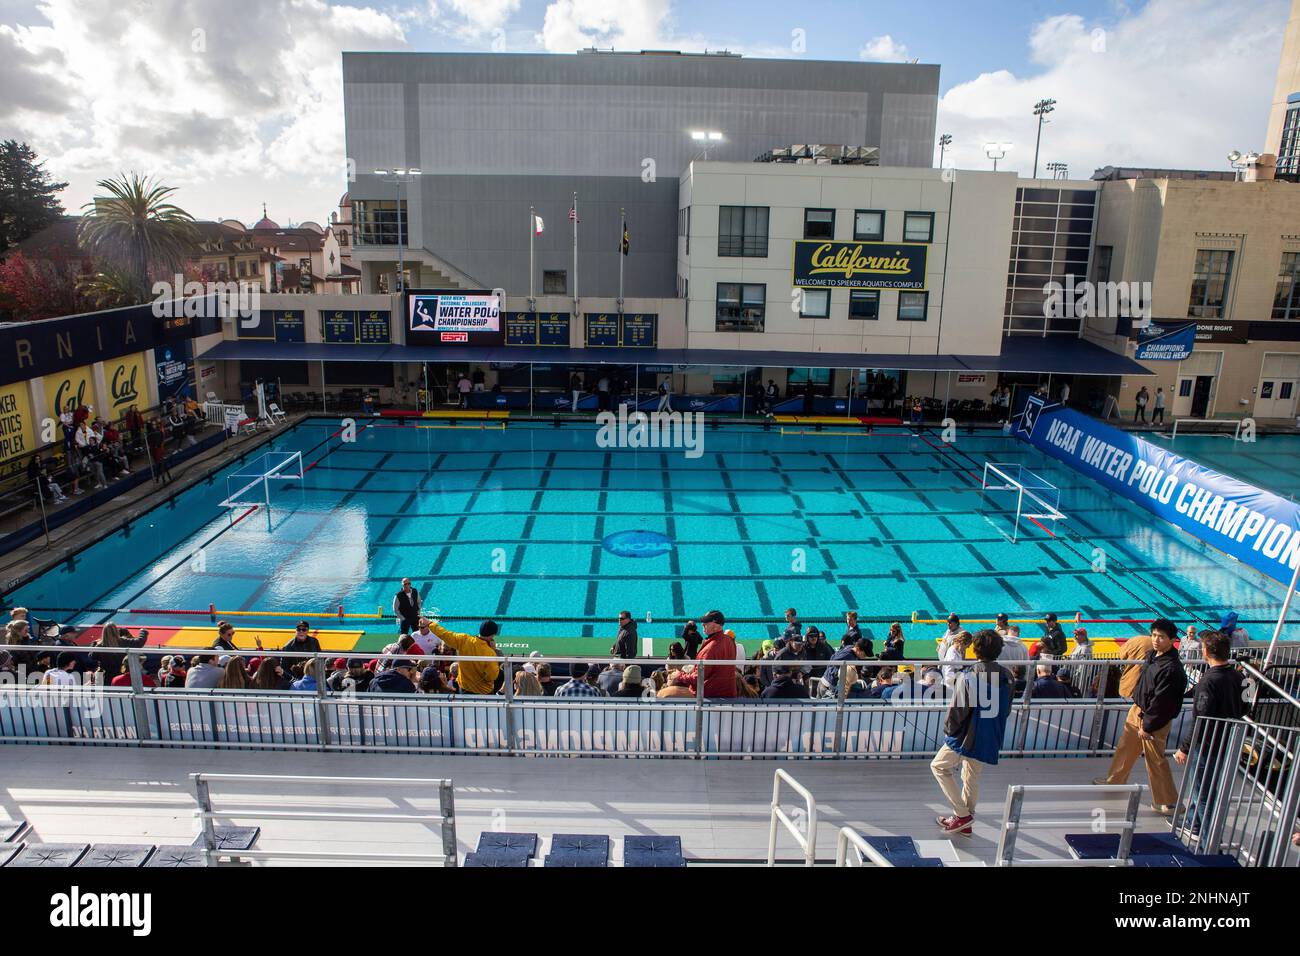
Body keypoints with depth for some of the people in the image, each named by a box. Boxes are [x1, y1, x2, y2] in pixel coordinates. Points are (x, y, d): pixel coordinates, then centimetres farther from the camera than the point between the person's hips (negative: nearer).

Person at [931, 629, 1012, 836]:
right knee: (972, 777, 21)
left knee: (939, 766, 13)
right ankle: (965, 822, 30)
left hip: (966, 737, -6)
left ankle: (962, 814, 9)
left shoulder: (969, 676, -20)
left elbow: (957, 710, -18)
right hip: (991, 739, 6)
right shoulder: (1006, 677, -2)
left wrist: (948, 729, -1)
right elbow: (1007, 709, 8)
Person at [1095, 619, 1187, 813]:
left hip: (1154, 720, -9)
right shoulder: (1152, 655, 1)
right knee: (1125, 748, 22)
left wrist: (1148, 726, -17)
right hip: (1137, 710, 9)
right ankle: (1114, 781, 41)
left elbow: (1161, 702, -24)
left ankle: (1169, 803, 19)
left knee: (1155, 760, 3)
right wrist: (1138, 709, 17)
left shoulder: (1172, 668, -27)